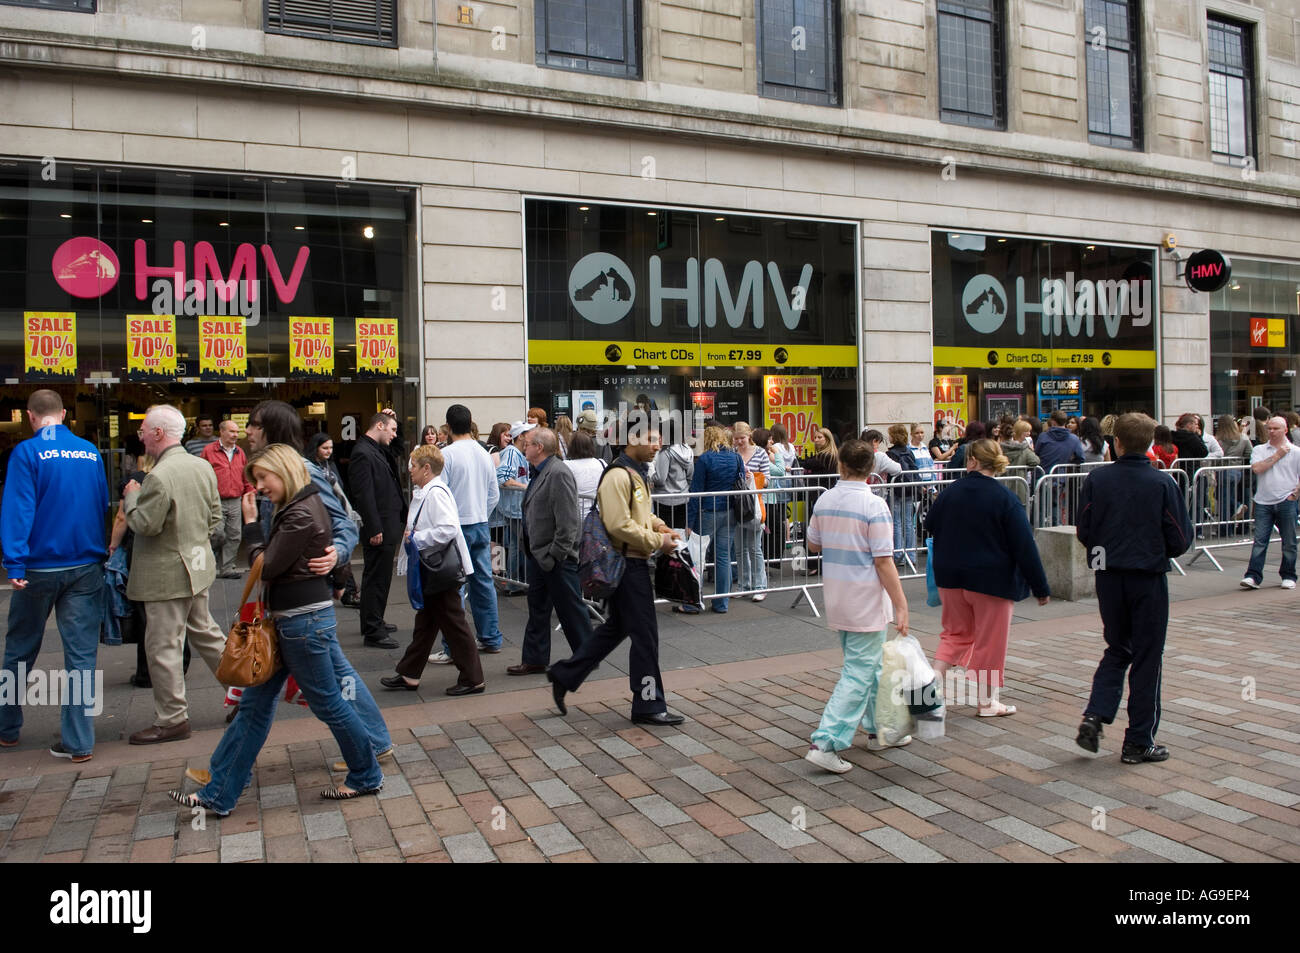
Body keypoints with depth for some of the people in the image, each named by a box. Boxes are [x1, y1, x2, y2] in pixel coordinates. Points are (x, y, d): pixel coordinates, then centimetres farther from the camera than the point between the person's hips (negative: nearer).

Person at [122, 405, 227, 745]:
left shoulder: (158, 477, -22)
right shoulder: (202, 466, 4)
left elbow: (145, 525, -20)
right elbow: (215, 517, 10)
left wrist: (132, 497, -4)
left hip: (167, 573, -9)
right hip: (198, 566, 9)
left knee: (163, 647, 2)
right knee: (204, 632, 21)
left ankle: (172, 719, 11)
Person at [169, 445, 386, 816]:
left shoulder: (301, 515, -20)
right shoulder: (298, 507, 11)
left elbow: (267, 567, -15)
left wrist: (251, 522, -8)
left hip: (304, 622, -10)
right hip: (288, 620, 10)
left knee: (328, 702, 3)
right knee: (254, 702, 12)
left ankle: (367, 777, 22)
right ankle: (218, 794, 20)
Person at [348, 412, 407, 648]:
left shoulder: (378, 451, 16)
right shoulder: (362, 453, -15)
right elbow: (364, 494, -21)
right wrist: (374, 529, -22)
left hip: (389, 526, 10)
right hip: (379, 528, -10)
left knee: (379, 577, 19)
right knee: (377, 578, -4)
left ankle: (373, 622, 32)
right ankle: (373, 632, 3)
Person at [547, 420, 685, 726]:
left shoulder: (638, 473, 15)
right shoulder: (618, 476, -19)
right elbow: (619, 525, -25)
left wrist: (659, 526, 8)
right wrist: (658, 541, -18)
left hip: (633, 563, 11)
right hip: (627, 563, -11)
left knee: (616, 627, 19)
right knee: (645, 633, -2)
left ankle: (565, 675, 28)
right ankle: (649, 704, 9)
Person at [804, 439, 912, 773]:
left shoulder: (825, 501, 1)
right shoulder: (874, 506, -17)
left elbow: (813, 545, 13)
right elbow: (883, 561, -18)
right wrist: (900, 605, -12)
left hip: (837, 602, 7)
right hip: (866, 602, -7)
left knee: (868, 665, 21)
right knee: (859, 673, -2)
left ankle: (878, 730, 33)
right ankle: (826, 743, -5)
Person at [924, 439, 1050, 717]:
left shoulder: (949, 493, -3)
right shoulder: (1005, 499, -14)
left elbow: (929, 525, 13)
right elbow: (1025, 546, -13)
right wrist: (1040, 587, -7)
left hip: (951, 578, 4)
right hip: (992, 579, -3)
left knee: (956, 632, 20)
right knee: (990, 640, 8)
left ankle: (935, 677, 3)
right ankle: (988, 702, 18)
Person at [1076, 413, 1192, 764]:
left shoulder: (1096, 479, -5)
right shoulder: (1162, 483, -10)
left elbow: (1084, 532, -2)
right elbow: (1180, 540, -6)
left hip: (1109, 577, 2)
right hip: (1148, 578, -2)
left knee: (1117, 649, 19)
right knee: (1147, 657, 8)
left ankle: (1095, 716, 2)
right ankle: (1139, 742, 15)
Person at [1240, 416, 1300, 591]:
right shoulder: (1259, 450, 9)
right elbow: (1256, 468, -9)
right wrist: (1277, 455, -6)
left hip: (1286, 502, 0)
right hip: (1263, 502, 0)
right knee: (1259, 541, -4)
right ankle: (1253, 576, -6)